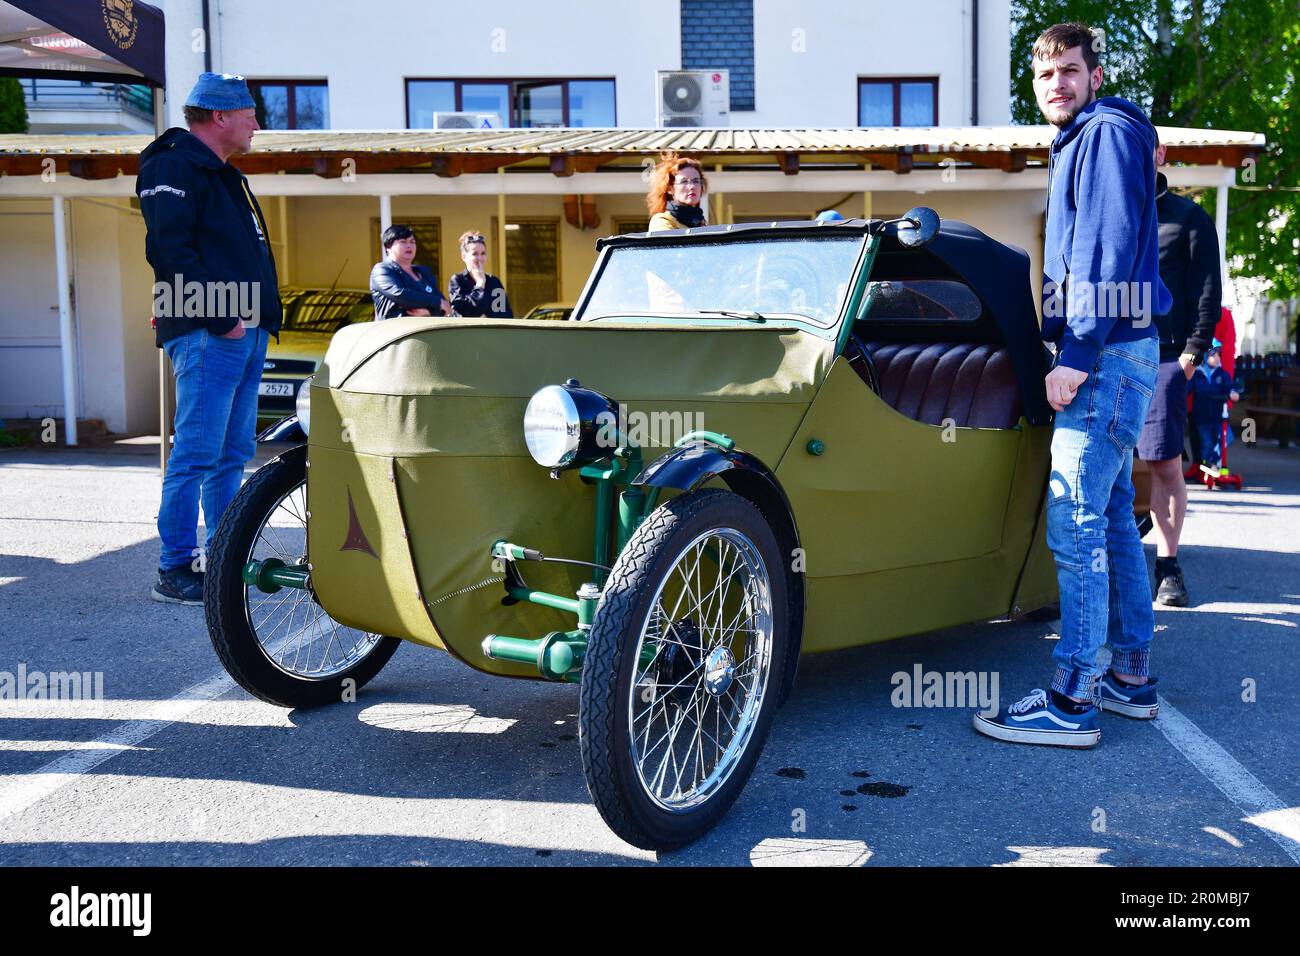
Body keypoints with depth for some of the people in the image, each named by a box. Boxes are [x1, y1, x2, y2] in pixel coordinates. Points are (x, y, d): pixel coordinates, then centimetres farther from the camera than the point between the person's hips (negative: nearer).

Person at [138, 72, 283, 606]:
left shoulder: (224, 175, 25)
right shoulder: (174, 165, -5)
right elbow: (168, 247, -18)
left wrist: (262, 318, 17)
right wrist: (220, 316, -21)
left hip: (245, 332, 10)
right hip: (207, 333, -10)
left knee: (232, 455, 11)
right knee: (197, 453, -10)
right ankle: (176, 571, -4)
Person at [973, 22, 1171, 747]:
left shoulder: (1108, 131, -6)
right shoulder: (1077, 143, 24)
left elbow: (1109, 251, -17)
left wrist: (1078, 354, -21)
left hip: (1109, 352, -11)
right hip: (1108, 355, 11)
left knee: (1075, 522, -13)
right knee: (1112, 514, 13)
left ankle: (1072, 702, -10)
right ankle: (1132, 678, 22)